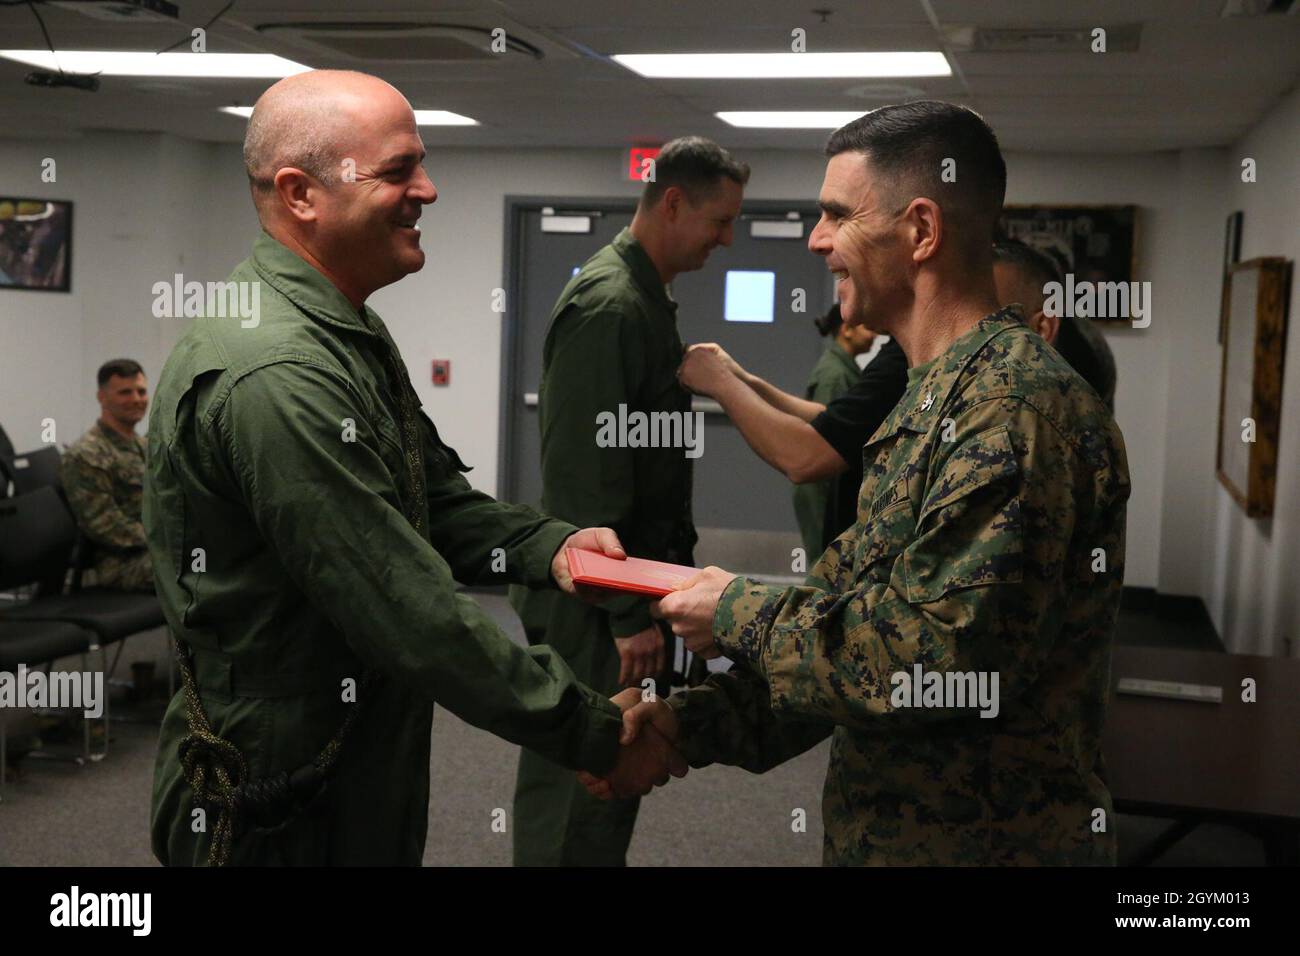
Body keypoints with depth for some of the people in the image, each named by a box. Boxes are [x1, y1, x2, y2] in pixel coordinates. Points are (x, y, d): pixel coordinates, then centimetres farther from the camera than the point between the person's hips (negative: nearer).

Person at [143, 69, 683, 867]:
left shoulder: (350, 333, 8)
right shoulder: (276, 376, -27)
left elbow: (437, 497, 11)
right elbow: (414, 615, -28)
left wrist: (549, 546, -8)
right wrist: (596, 734, -21)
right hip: (282, 813, -9)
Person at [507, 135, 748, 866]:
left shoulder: (649, 298, 12)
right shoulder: (608, 305, -18)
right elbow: (586, 478, -23)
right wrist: (628, 614, -20)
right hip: (599, 609, -10)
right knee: (584, 789, 1)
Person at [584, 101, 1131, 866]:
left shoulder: (1017, 401, -21)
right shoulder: (939, 396, 10)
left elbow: (943, 655, -28)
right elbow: (855, 605, 10)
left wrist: (742, 614, -14)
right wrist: (694, 723, 1)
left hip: (981, 841, -8)